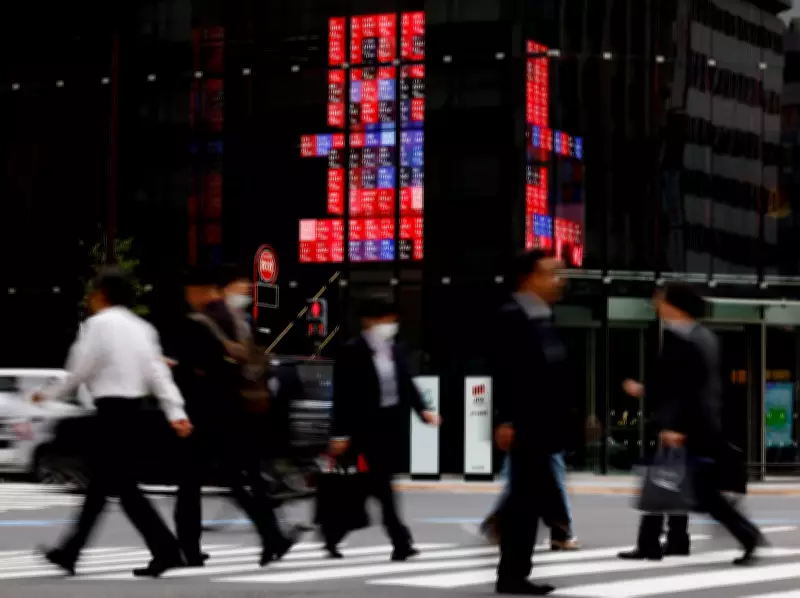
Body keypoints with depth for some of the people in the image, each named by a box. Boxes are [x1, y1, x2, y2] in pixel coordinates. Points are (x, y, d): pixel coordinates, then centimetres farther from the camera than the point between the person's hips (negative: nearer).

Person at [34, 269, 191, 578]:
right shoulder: (140, 327, 13)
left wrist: (48, 394, 5)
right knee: (100, 483, 14)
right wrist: (175, 412, -1)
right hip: (134, 407, 9)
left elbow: (80, 371, -9)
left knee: (124, 487, -6)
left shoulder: (99, 324, -9)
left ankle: (166, 550, -13)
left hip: (112, 409, -9)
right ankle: (70, 552, 23)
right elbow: (158, 373, 6)